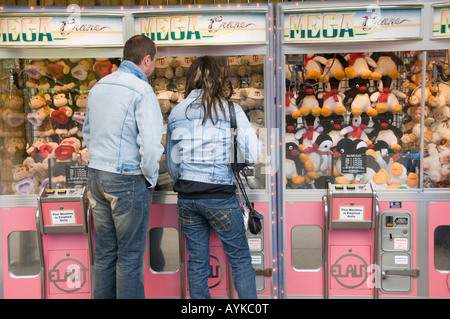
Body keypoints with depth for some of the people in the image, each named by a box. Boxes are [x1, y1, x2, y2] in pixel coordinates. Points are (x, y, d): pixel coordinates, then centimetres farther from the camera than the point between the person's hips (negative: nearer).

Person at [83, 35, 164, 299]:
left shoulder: (99, 86, 11)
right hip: (128, 179, -7)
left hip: (97, 176, 7)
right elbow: (150, 143, -21)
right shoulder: (142, 91, -14)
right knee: (130, 256, 2)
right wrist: (151, 177, -6)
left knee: (104, 254, 14)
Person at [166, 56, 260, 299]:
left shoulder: (176, 113, 4)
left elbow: (171, 162, 10)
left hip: (186, 197, 4)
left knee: (196, 263, 12)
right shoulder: (231, 110, -5)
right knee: (240, 260, 8)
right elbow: (252, 156, -11)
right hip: (219, 196, -4)